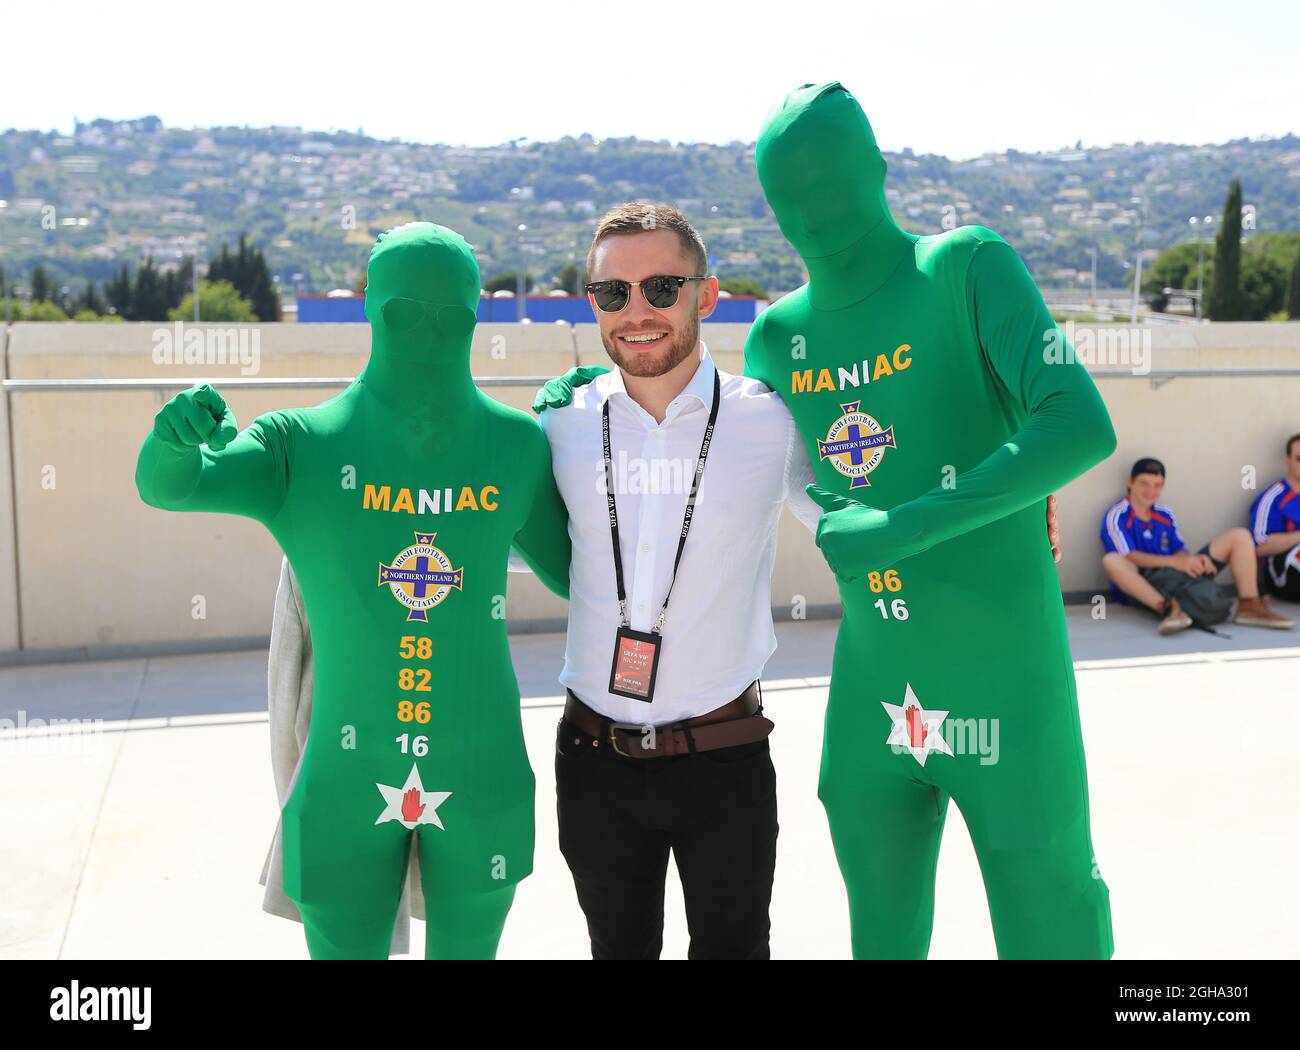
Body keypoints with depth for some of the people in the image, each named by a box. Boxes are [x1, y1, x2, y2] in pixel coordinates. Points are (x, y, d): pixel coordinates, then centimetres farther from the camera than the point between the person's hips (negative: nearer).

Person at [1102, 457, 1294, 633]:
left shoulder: (1165, 514, 15)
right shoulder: (1116, 516, -5)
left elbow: (1179, 550, 14)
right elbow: (1129, 557, -17)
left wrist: (1193, 559, -11)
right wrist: (1175, 561, -26)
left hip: (1174, 575, 6)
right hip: (1144, 583, -6)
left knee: (1240, 536, 1)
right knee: (1111, 560, -40)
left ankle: (1249, 607, -17)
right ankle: (1167, 608, -53)